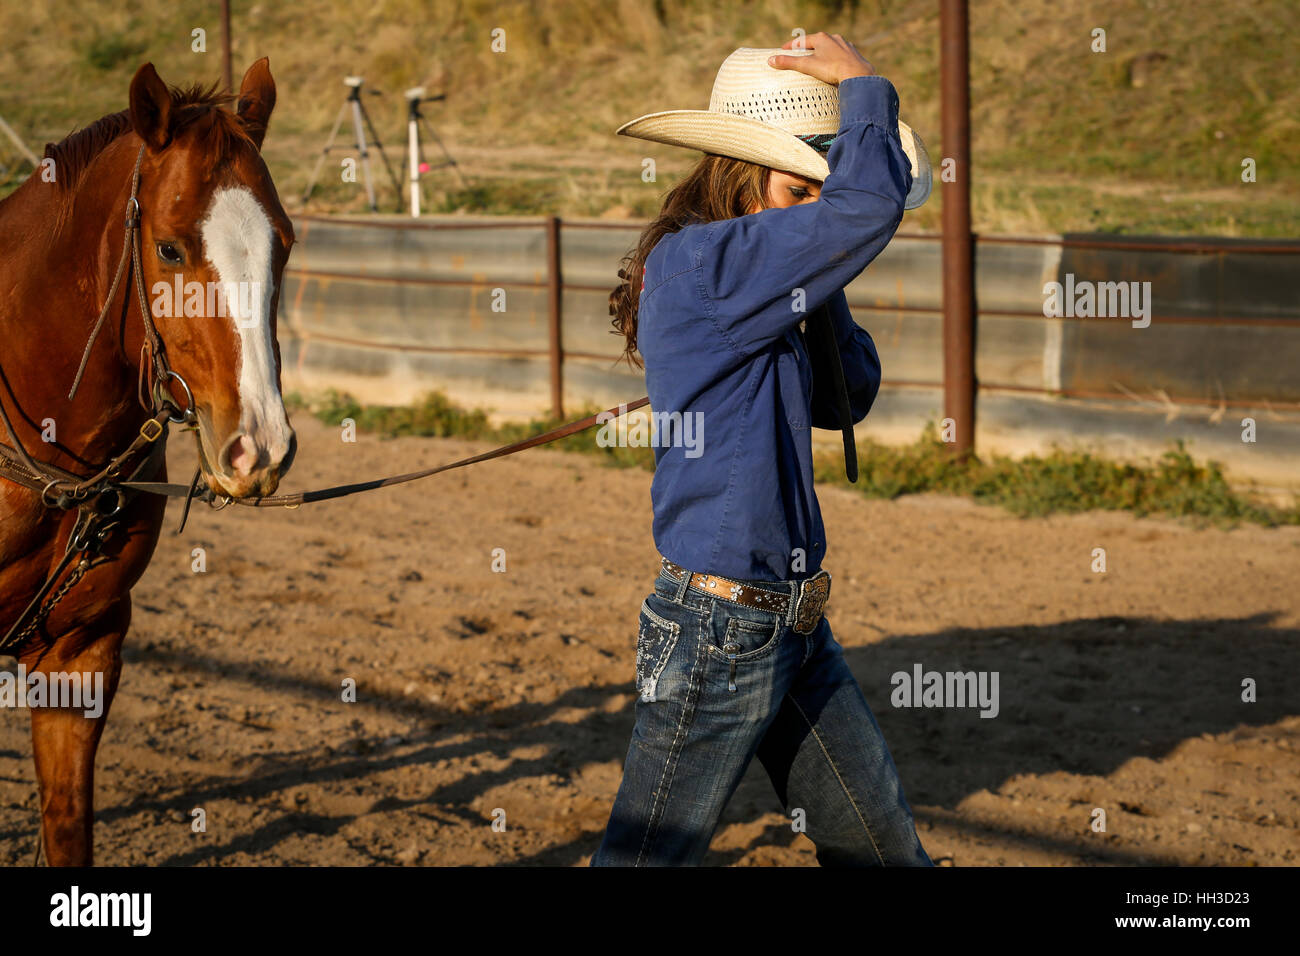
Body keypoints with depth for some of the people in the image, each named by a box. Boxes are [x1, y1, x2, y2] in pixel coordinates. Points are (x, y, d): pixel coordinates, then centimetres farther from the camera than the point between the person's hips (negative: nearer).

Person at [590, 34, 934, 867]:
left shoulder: (751, 295, 11)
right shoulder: (694, 265, -18)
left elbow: (847, 397, 17)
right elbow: (869, 205, -26)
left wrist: (822, 293, 3)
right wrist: (866, 91, -10)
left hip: (793, 627, 9)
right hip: (718, 633, -9)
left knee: (885, 847, 16)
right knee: (647, 859, 2)